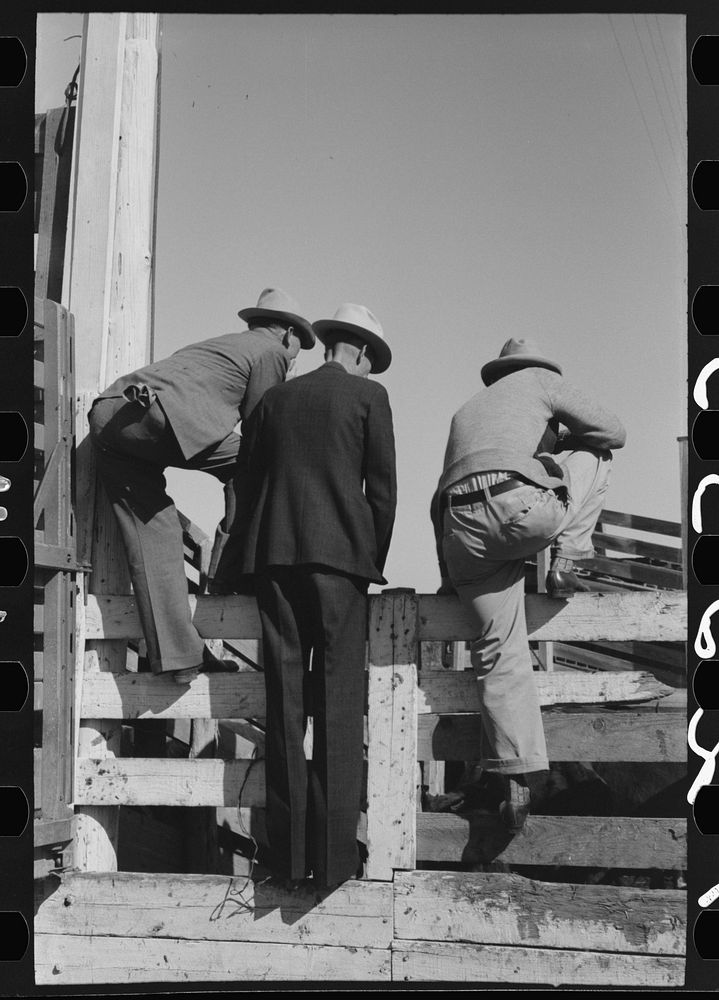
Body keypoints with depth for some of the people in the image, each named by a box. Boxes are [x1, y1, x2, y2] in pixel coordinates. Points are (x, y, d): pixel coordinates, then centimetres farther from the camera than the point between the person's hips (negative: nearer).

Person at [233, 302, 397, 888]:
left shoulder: (277, 398, 17)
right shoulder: (368, 395, 6)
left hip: (274, 554, 4)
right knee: (339, 703, -3)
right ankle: (334, 854, -6)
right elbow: (382, 488, 2)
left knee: (286, 702, 3)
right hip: (339, 554, -4)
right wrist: (375, 562, 11)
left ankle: (289, 853, 2)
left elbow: (246, 475, 15)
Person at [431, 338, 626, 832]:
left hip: (461, 528, 5)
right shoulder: (539, 380, 21)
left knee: (501, 654, 8)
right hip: (522, 507, -4)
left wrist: (450, 574, 34)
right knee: (596, 458, 24)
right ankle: (564, 563, 9)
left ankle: (517, 784, 2)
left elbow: (440, 501, 32)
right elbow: (613, 431, 17)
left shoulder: (465, 412, 36)